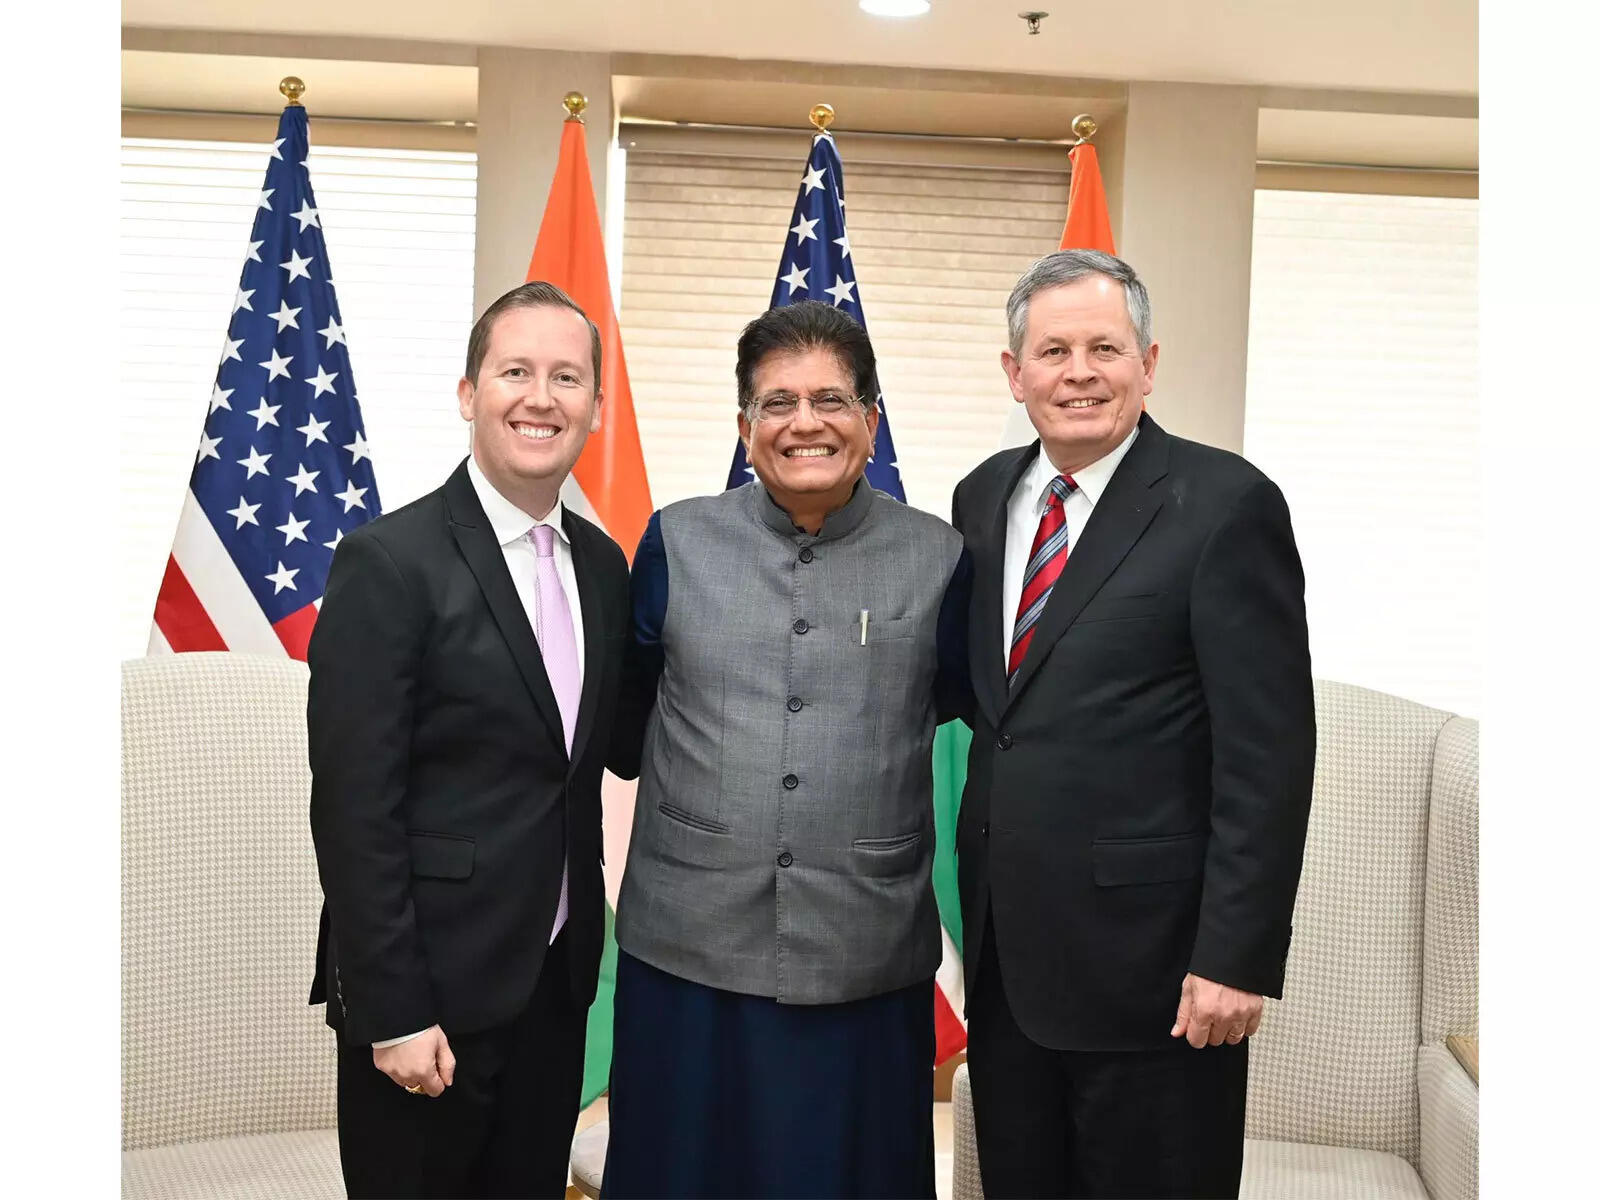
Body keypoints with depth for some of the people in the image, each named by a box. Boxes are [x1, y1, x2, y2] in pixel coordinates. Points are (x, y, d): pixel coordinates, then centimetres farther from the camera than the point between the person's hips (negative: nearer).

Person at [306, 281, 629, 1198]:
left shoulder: (603, 563, 5)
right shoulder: (390, 562, -15)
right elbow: (355, 807, -16)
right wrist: (394, 1014, -15)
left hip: (557, 982, 6)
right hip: (431, 987, -6)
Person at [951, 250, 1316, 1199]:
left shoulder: (1225, 504, -12)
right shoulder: (984, 497, 7)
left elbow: (1269, 752, -14)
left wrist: (1237, 956, -16)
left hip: (1148, 951, -6)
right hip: (1004, 945, 6)